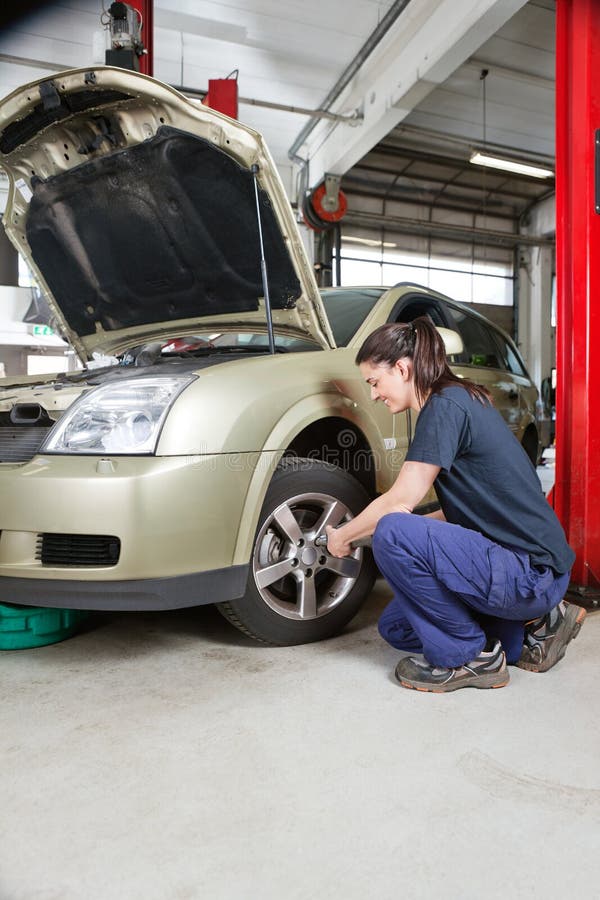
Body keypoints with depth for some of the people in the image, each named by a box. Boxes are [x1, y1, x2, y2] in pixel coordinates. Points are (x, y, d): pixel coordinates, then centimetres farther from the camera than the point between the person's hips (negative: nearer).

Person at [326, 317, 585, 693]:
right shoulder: (462, 401, 12)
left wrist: (343, 536, -1)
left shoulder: (446, 405, -18)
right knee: (396, 626, 13)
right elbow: (461, 511, 16)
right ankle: (531, 626, 14)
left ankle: (471, 657, -6)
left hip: (534, 573, -10)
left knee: (393, 534, -25)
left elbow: (401, 500, -19)